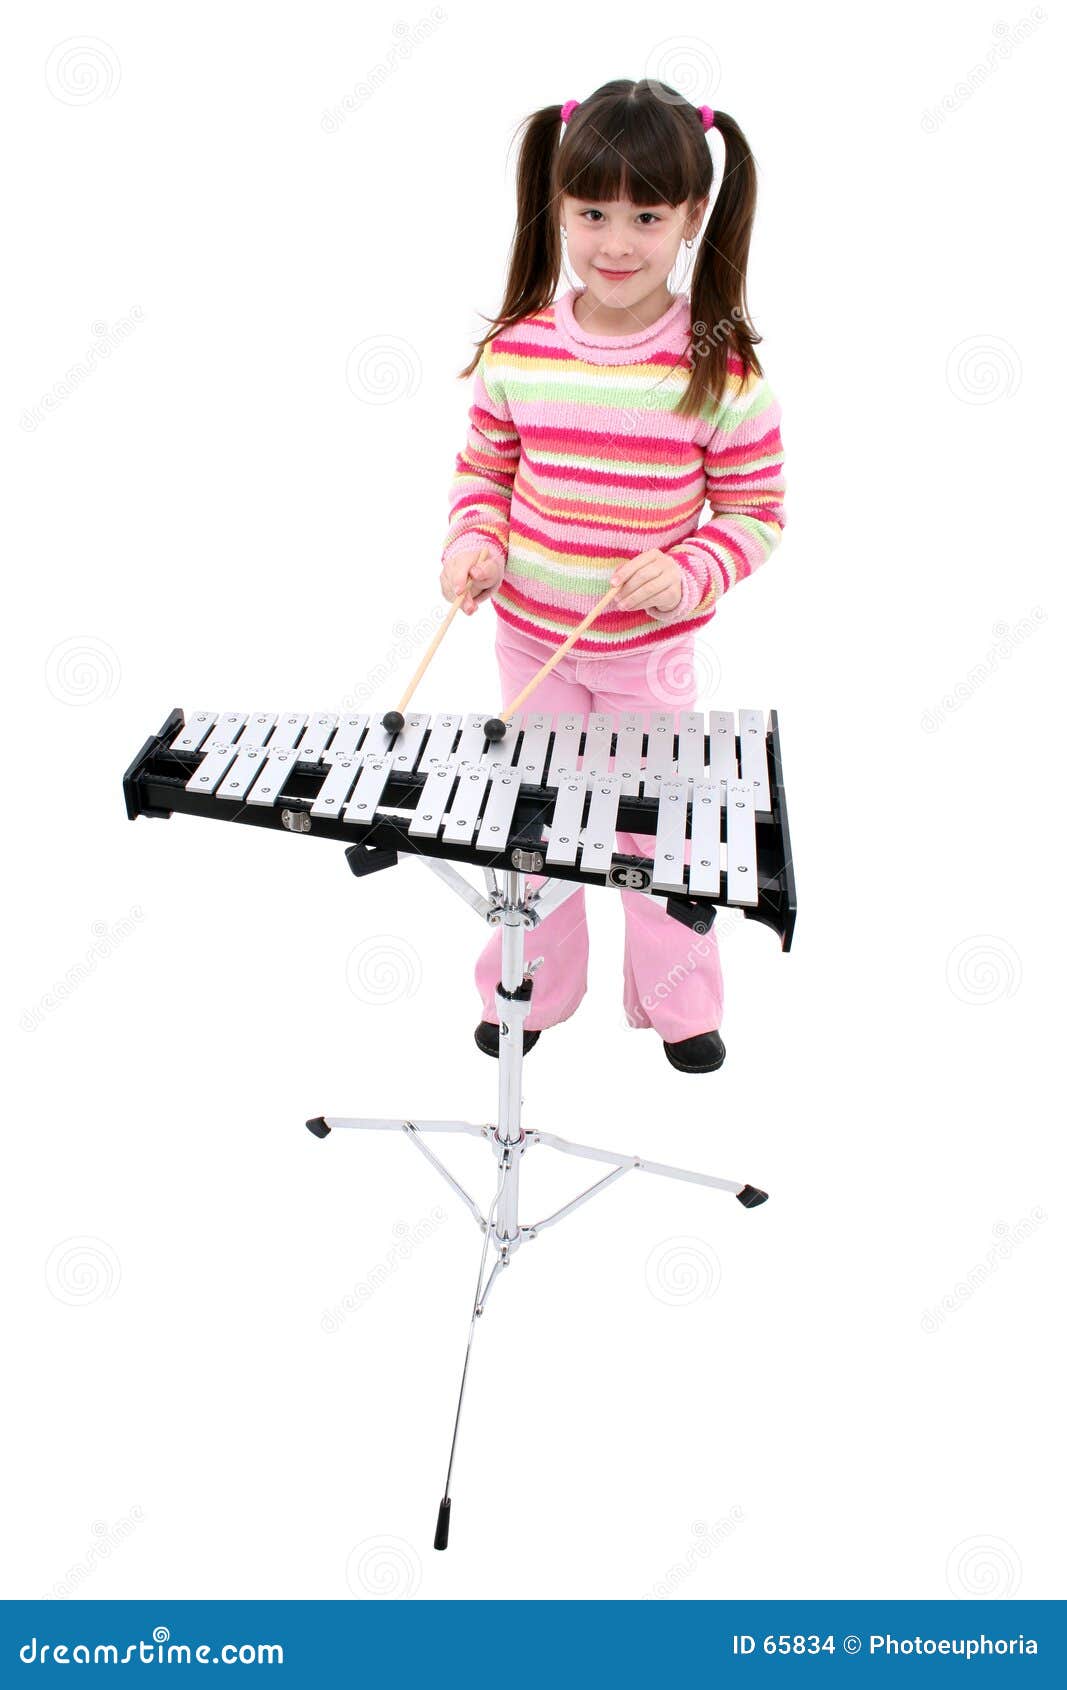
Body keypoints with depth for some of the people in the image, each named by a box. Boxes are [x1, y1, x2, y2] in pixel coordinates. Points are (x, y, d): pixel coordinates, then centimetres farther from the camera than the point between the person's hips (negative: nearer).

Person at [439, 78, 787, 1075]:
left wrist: (690, 572, -23)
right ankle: (526, 993, 39)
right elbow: (481, 468, 7)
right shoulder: (515, 349, -5)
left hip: (651, 647, -2)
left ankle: (678, 1003, 36)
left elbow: (755, 509, -6)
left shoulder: (722, 367, -12)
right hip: (531, 636, 3)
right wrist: (474, 544, -12)